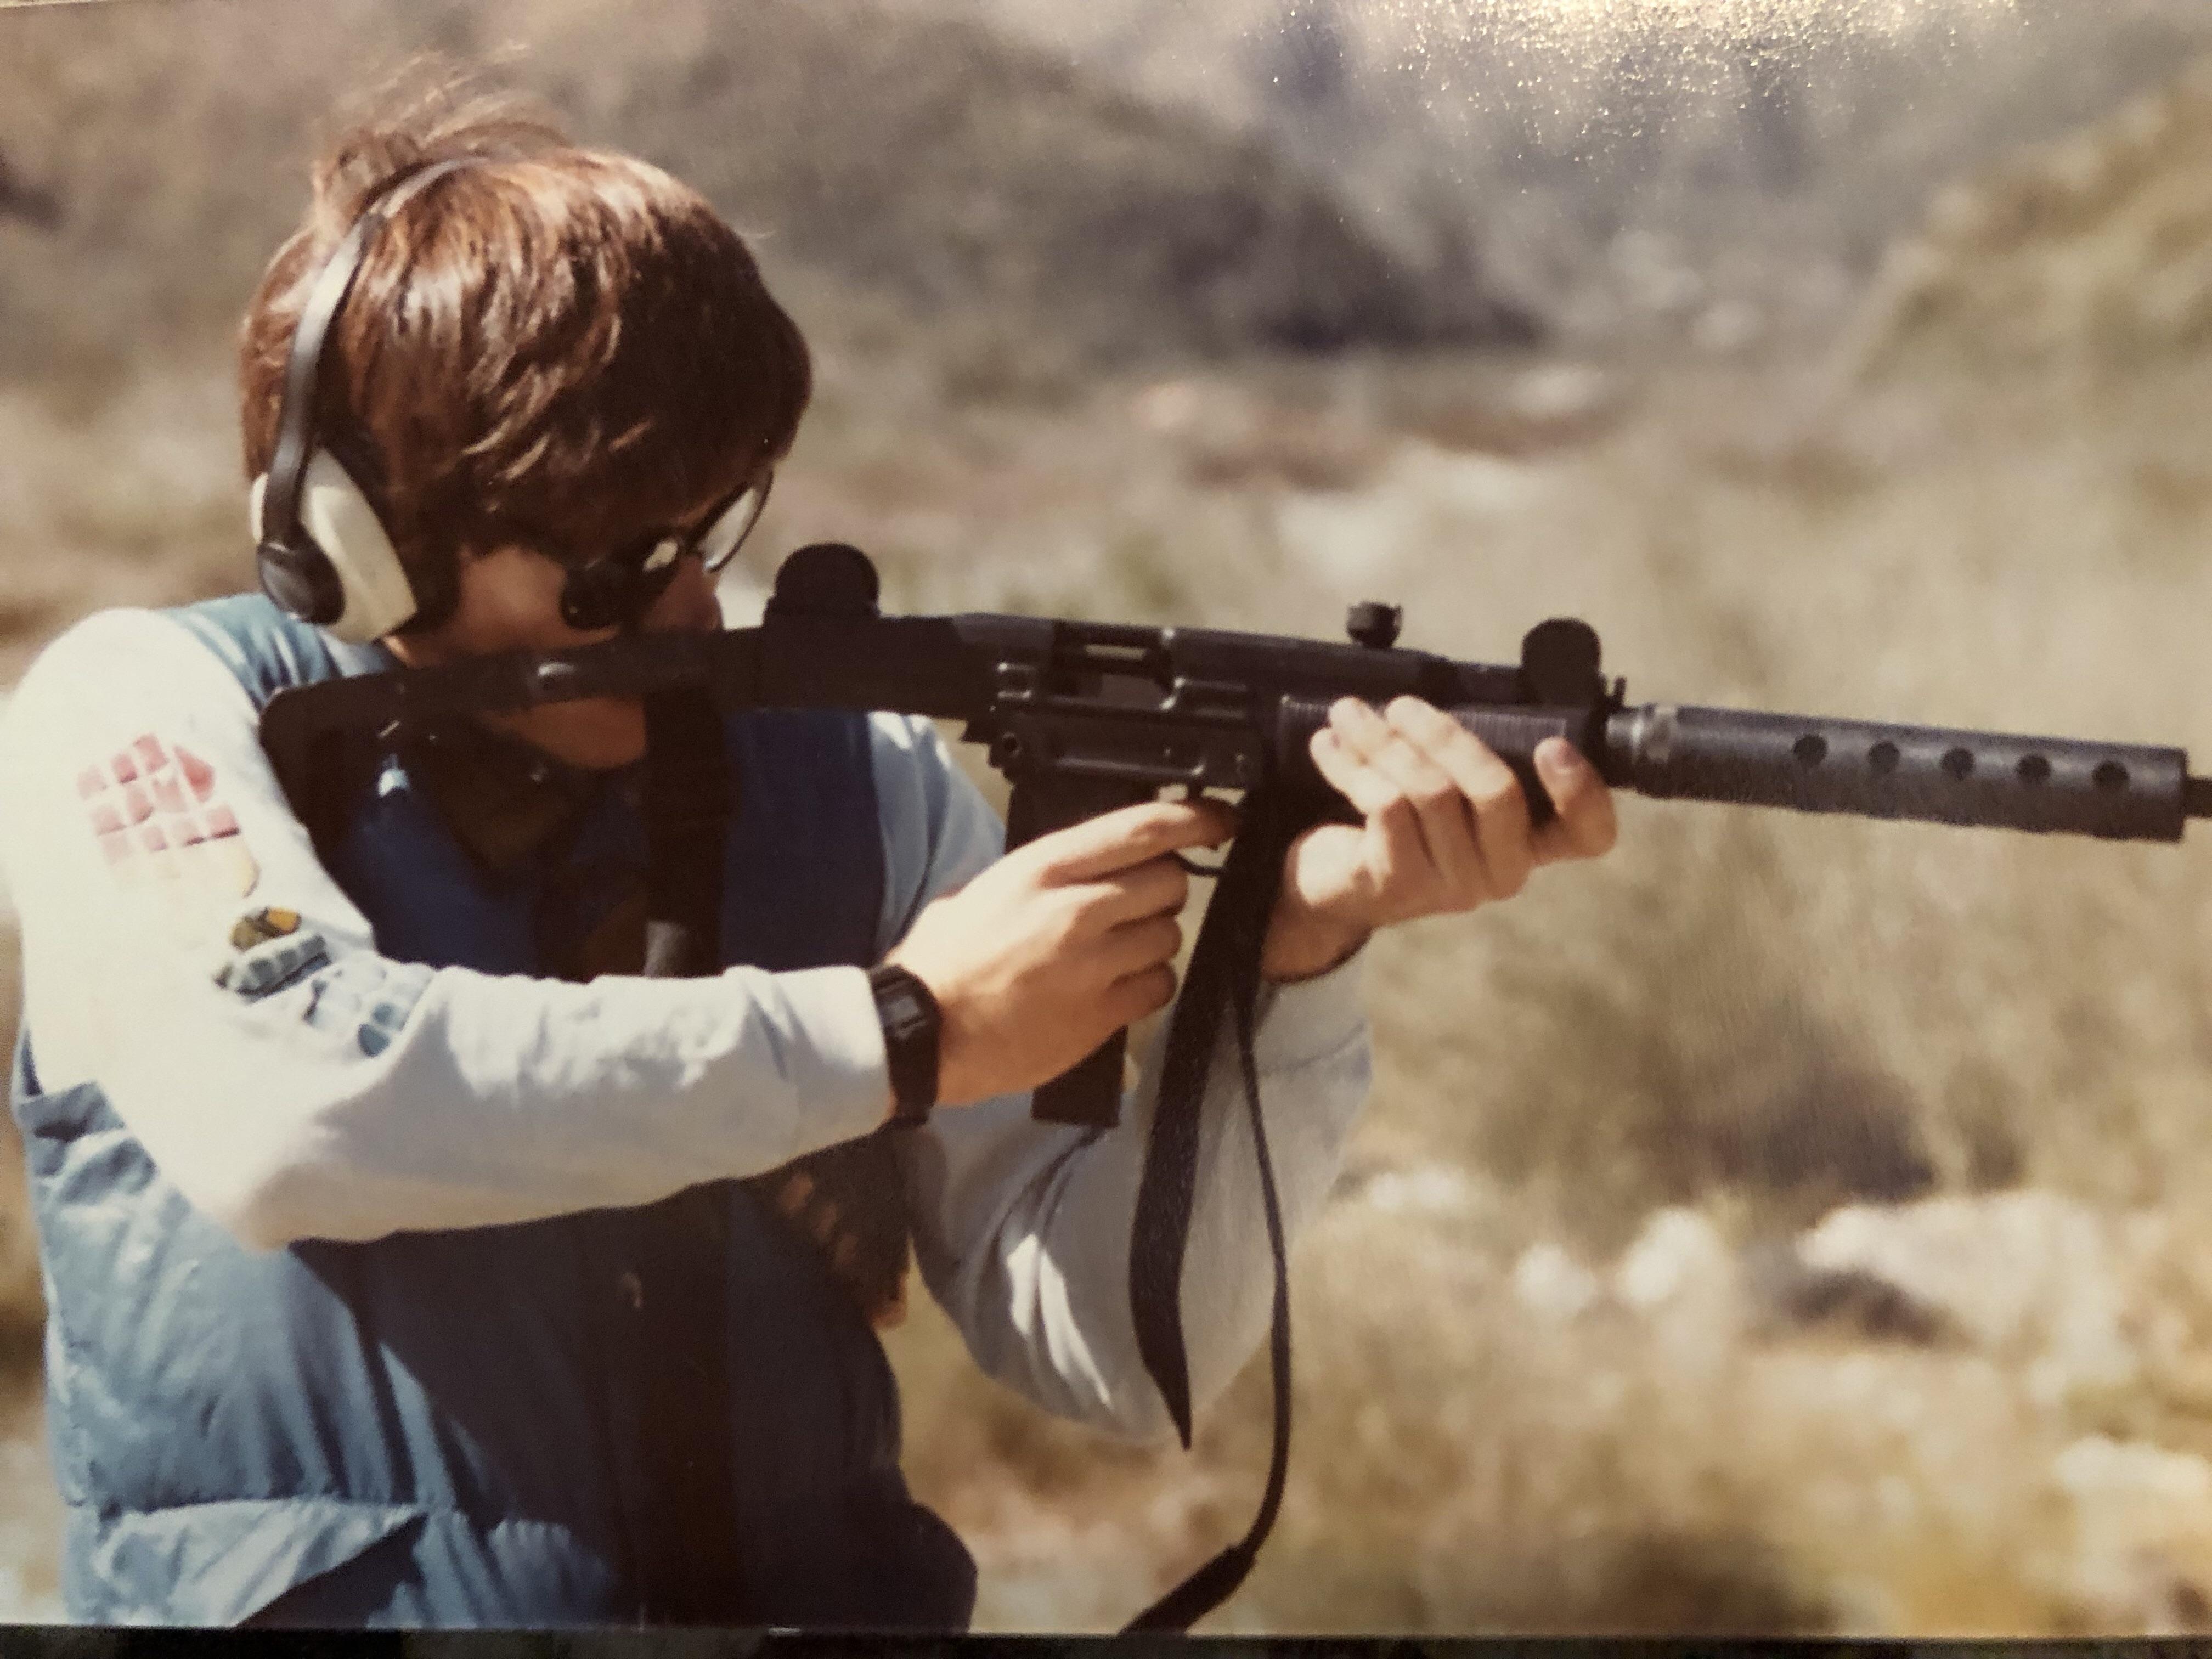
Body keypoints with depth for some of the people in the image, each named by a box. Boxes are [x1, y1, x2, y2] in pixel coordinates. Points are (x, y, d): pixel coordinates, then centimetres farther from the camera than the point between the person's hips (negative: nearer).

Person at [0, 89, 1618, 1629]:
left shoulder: (861, 782, 6)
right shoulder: (152, 715, 1)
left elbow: (1109, 1347, 2)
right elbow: (280, 1115, -19)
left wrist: (1292, 957, -14)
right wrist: (905, 1030, -13)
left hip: (789, 1590, 2)